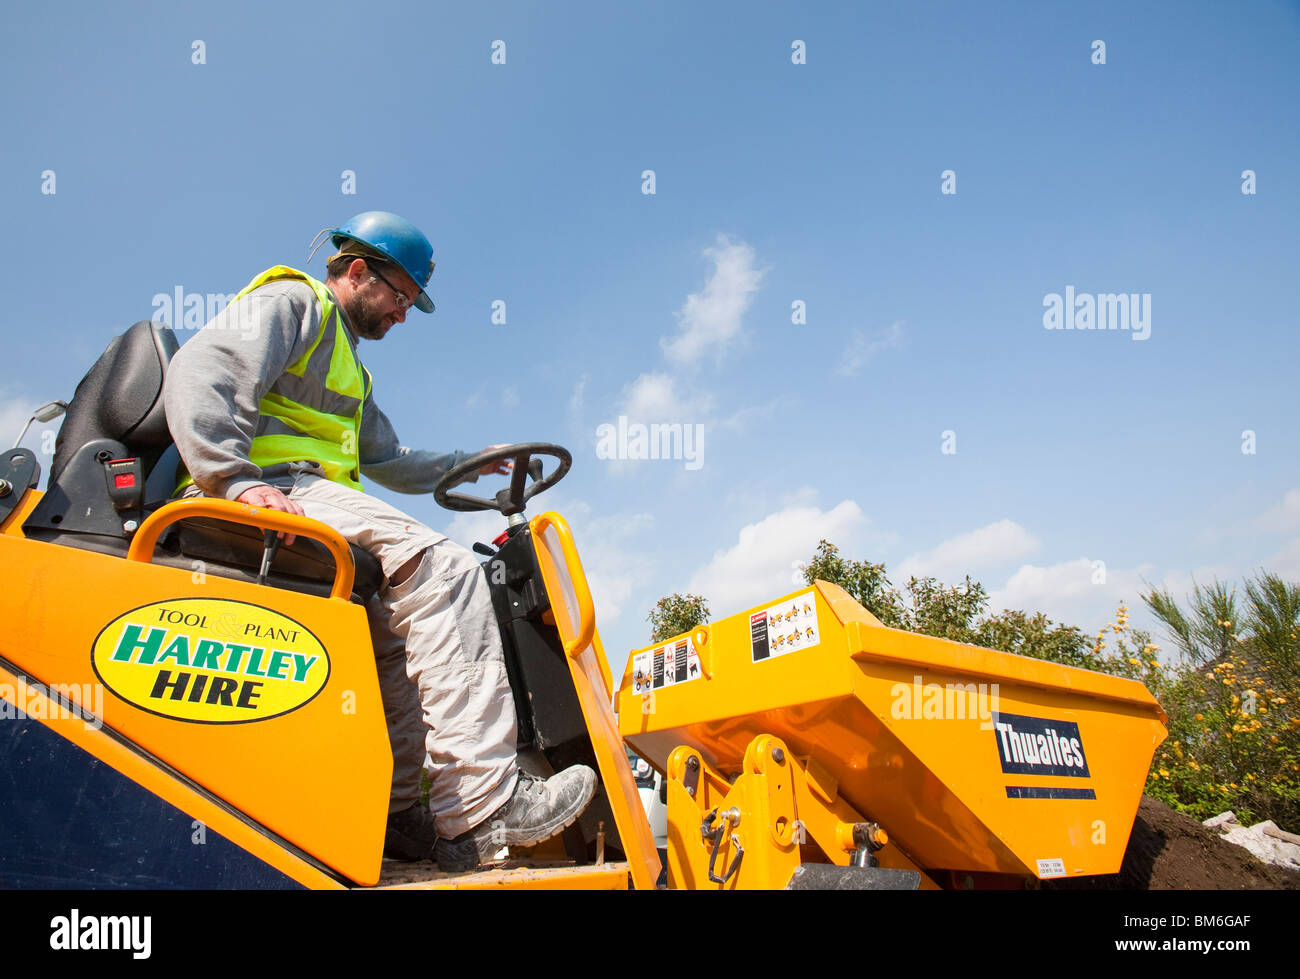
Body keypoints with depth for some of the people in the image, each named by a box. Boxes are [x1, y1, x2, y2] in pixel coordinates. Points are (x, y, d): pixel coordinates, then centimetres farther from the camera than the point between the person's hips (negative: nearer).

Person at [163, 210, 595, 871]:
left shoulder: (348, 371, 36)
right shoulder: (290, 303, 6)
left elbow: (392, 464, 41)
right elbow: (199, 373, -12)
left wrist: (472, 463, 32)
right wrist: (236, 478, -26)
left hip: (316, 498, 11)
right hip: (280, 490, -11)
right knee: (443, 571, -26)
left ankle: (394, 815, -2)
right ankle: (479, 807, -33)